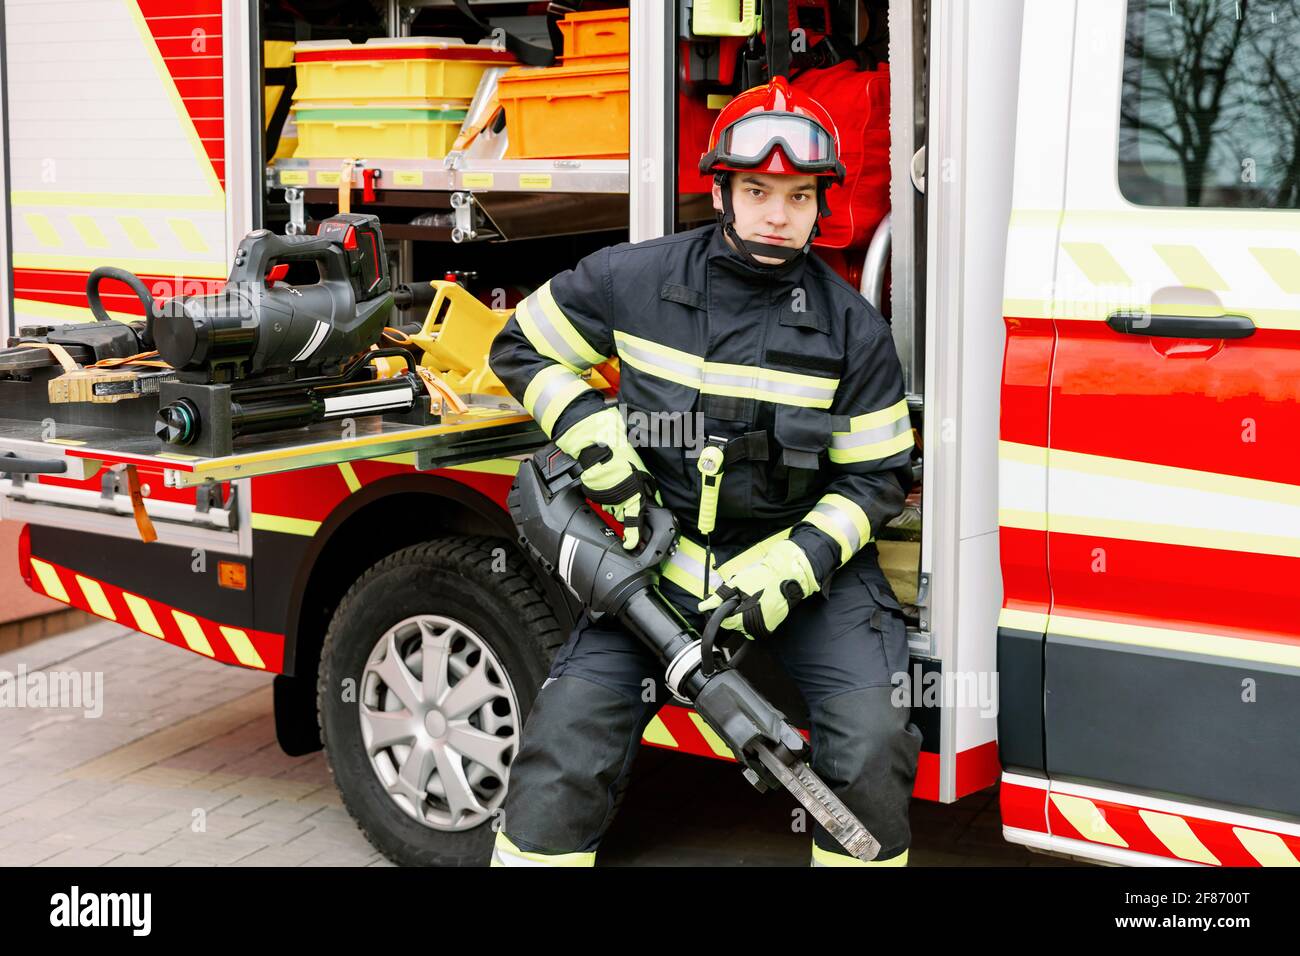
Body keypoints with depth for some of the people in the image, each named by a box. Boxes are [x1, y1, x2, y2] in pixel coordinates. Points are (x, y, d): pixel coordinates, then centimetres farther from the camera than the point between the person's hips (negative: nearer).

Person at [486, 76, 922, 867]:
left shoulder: (852, 327, -6)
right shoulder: (634, 280, -5)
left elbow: (876, 478, -2)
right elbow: (523, 348, 8)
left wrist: (790, 567, -16)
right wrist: (593, 435, -8)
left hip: (803, 554, -1)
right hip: (663, 551, 1)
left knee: (872, 741, -19)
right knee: (568, 738, -10)